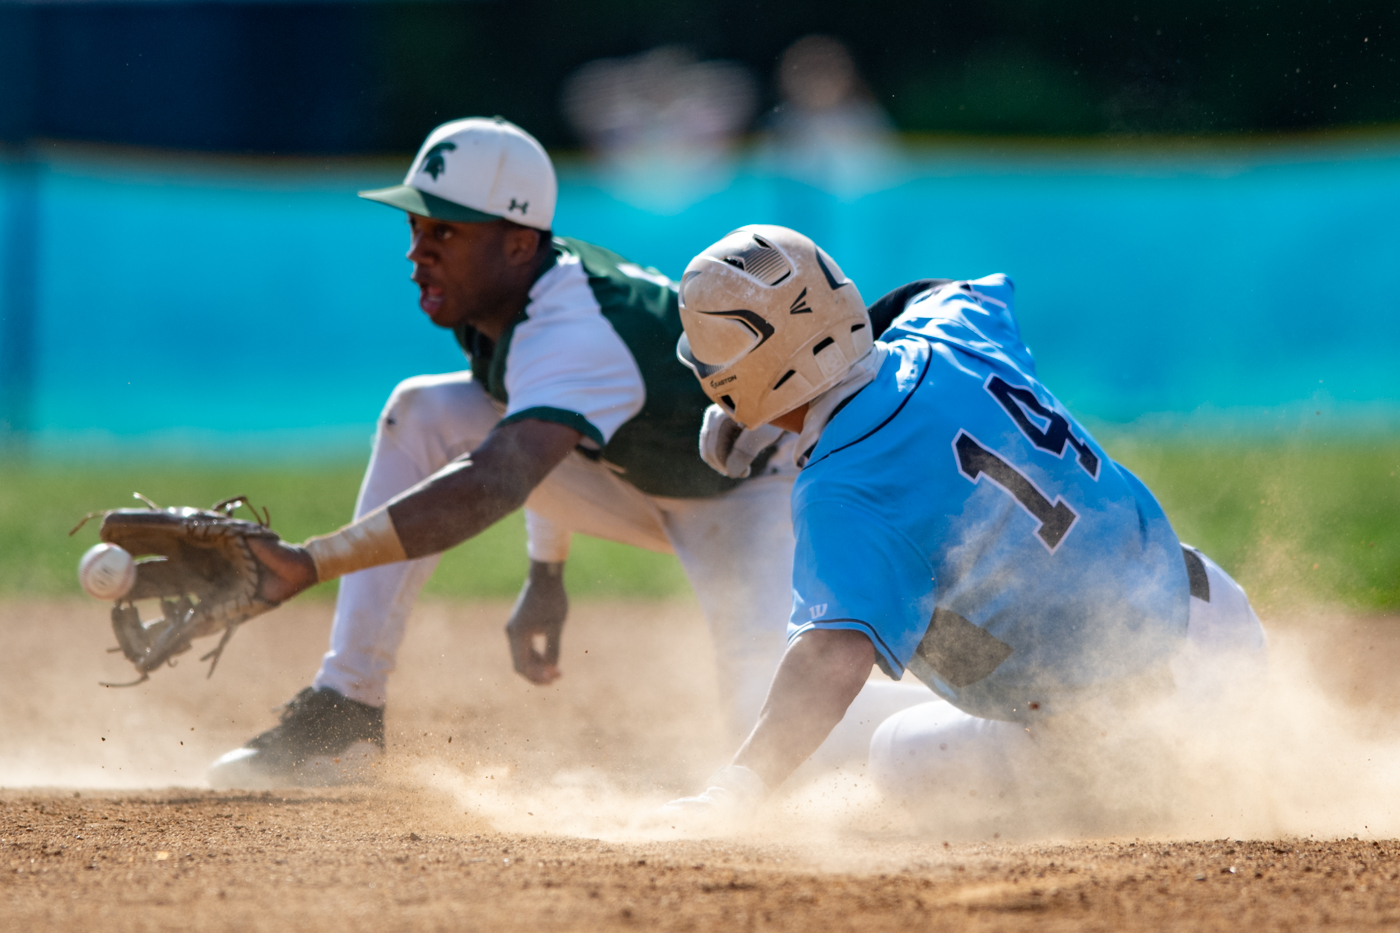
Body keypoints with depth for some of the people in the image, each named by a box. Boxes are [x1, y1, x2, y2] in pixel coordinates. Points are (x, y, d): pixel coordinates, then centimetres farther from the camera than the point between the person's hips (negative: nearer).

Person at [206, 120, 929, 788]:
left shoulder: (574, 333, -39)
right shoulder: (506, 288, -12)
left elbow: (490, 488, -55)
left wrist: (311, 562, -63)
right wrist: (546, 574, 11)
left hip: (759, 480, -9)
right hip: (634, 476, 9)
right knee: (422, 415, -11)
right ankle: (344, 714, -10)